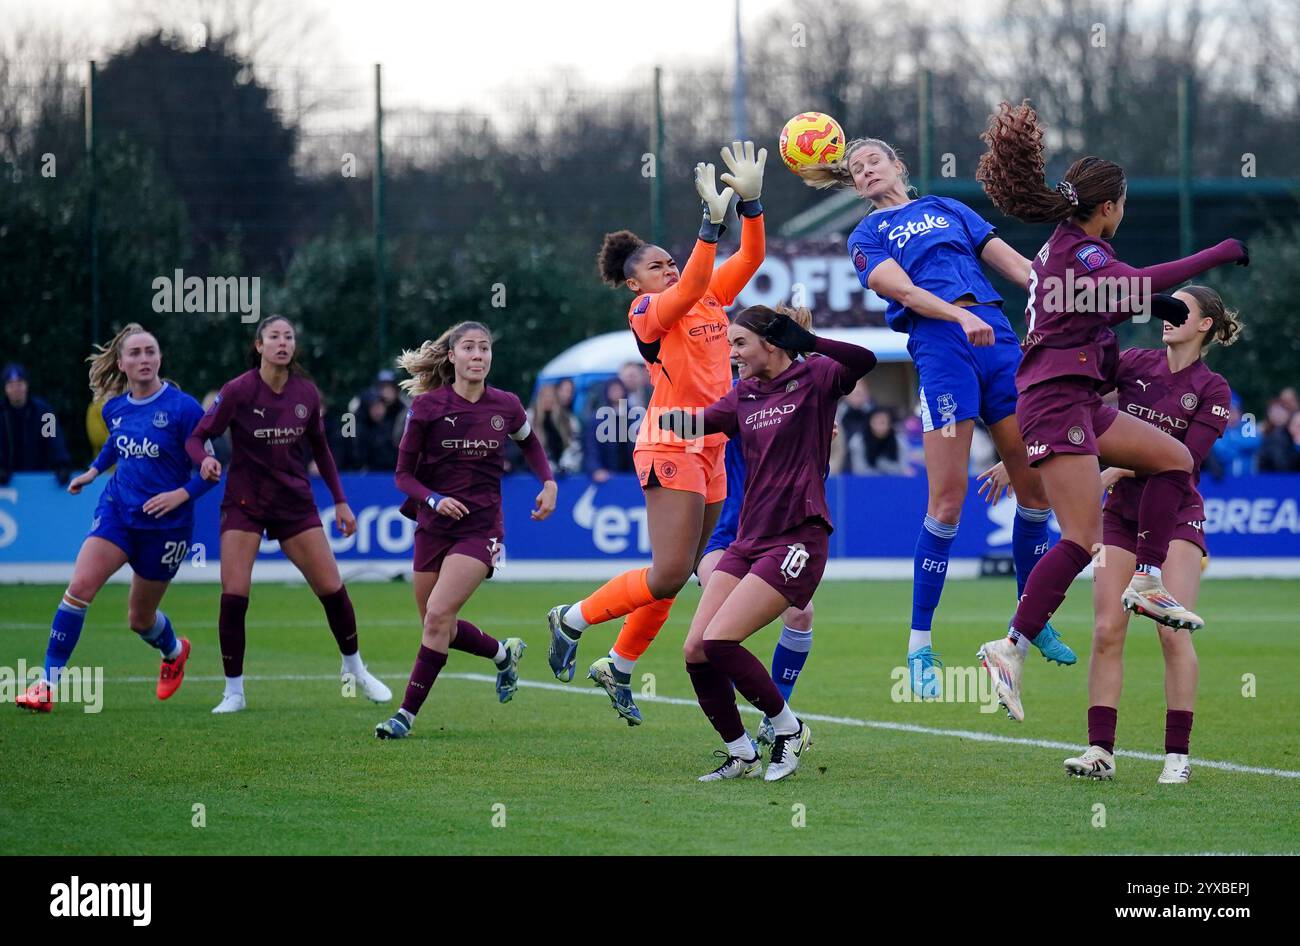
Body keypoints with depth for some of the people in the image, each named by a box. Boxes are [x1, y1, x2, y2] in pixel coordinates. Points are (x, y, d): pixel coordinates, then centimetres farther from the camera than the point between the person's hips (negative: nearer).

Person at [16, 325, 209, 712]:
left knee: (140, 619, 10)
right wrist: (93, 471, 24)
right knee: (80, 585, -19)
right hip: (117, 510, 3)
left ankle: (174, 651, 47)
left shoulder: (182, 408, -14)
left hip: (165, 524, -3)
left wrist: (182, 494, -24)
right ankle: (48, 683, -15)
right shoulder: (114, 408, 2)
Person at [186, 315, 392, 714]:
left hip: (295, 502, 3)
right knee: (233, 596, -13)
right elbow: (197, 437, -10)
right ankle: (234, 691, 0)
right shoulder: (238, 391, -12)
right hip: (245, 503, -3)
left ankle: (354, 667, 25)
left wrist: (340, 500, 11)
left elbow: (320, 448, 13)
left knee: (332, 588, 1)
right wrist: (205, 460, -32)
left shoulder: (306, 393, -1)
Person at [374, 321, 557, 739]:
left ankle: (407, 712, -11)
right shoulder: (427, 406, -7)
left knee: (438, 614, -18)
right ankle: (504, 653, 40)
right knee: (438, 625, 10)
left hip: (481, 528, -2)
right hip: (435, 526, 2)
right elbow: (404, 473, -3)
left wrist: (548, 482, 7)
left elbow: (529, 441, 22)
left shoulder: (506, 406, -1)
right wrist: (434, 499, -21)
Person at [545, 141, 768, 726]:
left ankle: (619, 667, 21)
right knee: (670, 573, -14)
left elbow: (750, 258, 8)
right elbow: (689, 288, -25)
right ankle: (573, 620, 4)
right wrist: (713, 220, -31)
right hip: (671, 444, -8)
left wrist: (750, 200, -5)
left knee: (677, 575, 8)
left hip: (711, 447, 8)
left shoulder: (711, 297, 14)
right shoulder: (645, 311, -7)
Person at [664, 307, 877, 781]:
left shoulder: (813, 378, -3)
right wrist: (666, 417, -11)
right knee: (696, 650, -4)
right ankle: (740, 755, 12)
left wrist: (807, 340, -34)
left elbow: (863, 360, -20)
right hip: (747, 542, 7)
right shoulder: (744, 395, 17)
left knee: (719, 641, -18)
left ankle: (789, 728, 1)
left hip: (797, 541, -7)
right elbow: (698, 422, 10)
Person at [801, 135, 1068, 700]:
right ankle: (920, 646, -4)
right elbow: (902, 289, -5)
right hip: (939, 345, -4)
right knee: (947, 499, -11)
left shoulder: (948, 209, 25)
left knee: (1036, 485, 2)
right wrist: (961, 316, -22)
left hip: (997, 336, 4)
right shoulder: (867, 236, 13)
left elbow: (1009, 261, 15)